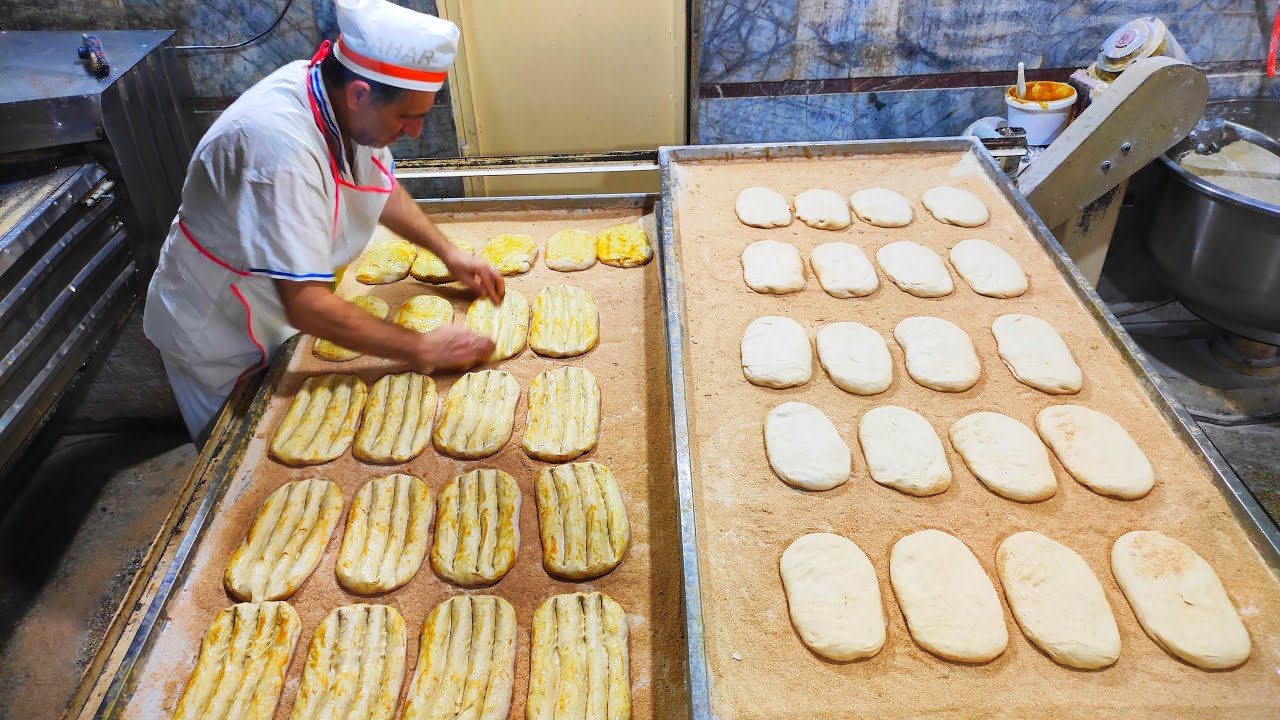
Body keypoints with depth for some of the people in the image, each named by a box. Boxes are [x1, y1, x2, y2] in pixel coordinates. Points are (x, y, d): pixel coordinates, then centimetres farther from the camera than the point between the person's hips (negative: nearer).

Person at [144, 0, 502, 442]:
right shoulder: (281, 144, -39)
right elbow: (305, 305, -37)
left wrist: (449, 253, -1)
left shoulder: (344, 102, -14)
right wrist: (423, 350, -30)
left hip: (278, 316, 7)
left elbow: (383, 189, 7)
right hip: (217, 340, -7)